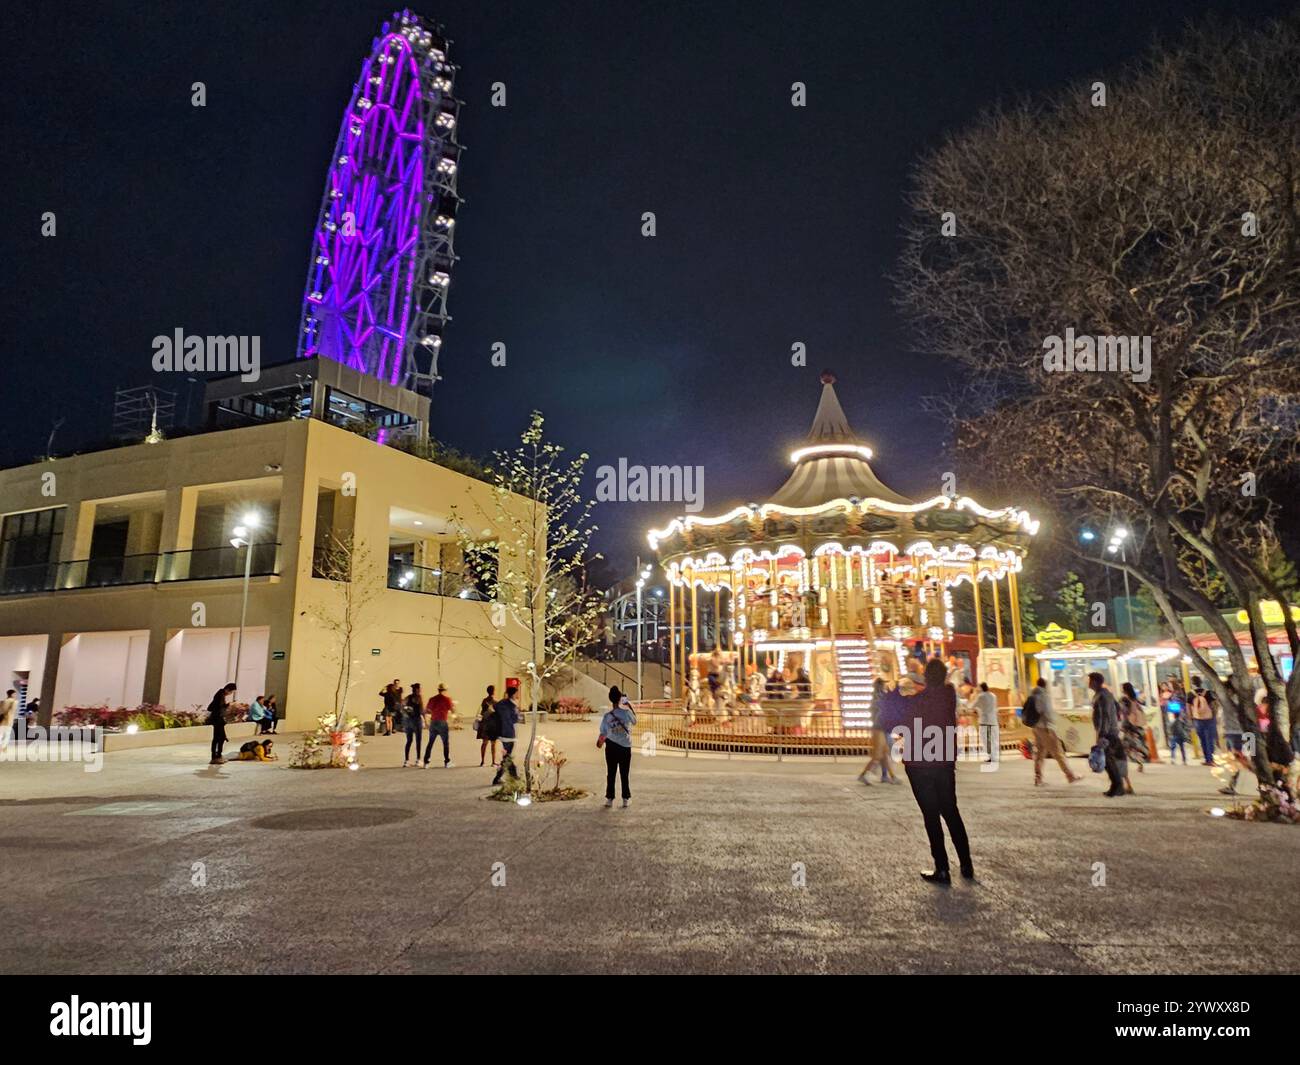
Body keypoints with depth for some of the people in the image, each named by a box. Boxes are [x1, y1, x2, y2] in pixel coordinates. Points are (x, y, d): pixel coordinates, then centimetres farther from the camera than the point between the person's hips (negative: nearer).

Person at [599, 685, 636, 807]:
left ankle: (610, 799, 12)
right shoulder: (626, 712, -12)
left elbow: (603, 733, -3)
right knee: (624, 774, 9)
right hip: (626, 747, 0)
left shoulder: (607, 715, -10)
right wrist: (630, 706, 14)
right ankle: (626, 799, 13)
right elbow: (634, 721, 9)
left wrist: (600, 742, 18)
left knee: (610, 774, 10)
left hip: (611, 747, 0)